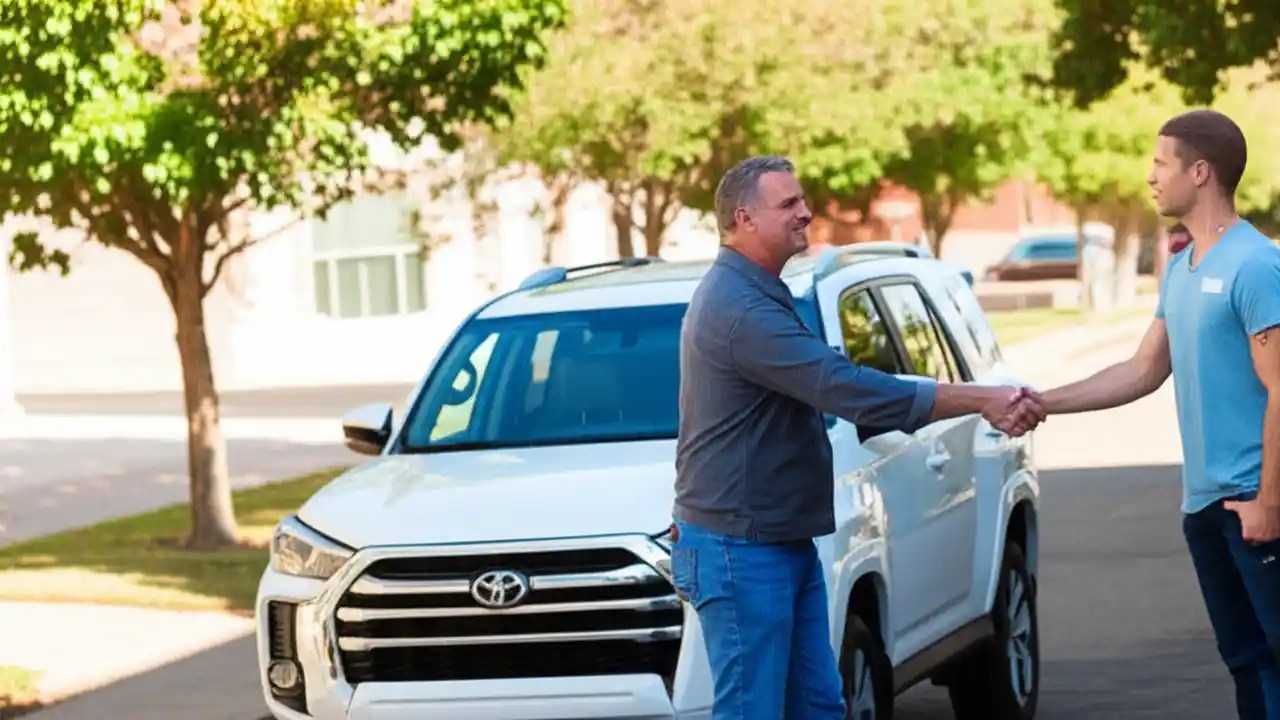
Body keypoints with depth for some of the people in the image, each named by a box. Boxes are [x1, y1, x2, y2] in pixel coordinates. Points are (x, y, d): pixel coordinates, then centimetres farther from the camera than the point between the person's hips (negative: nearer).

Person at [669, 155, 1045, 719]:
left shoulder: (752, 295, 14)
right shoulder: (741, 310, -22)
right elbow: (846, 389, -27)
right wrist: (982, 401, -27)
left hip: (787, 543, 11)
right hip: (741, 551, -11)